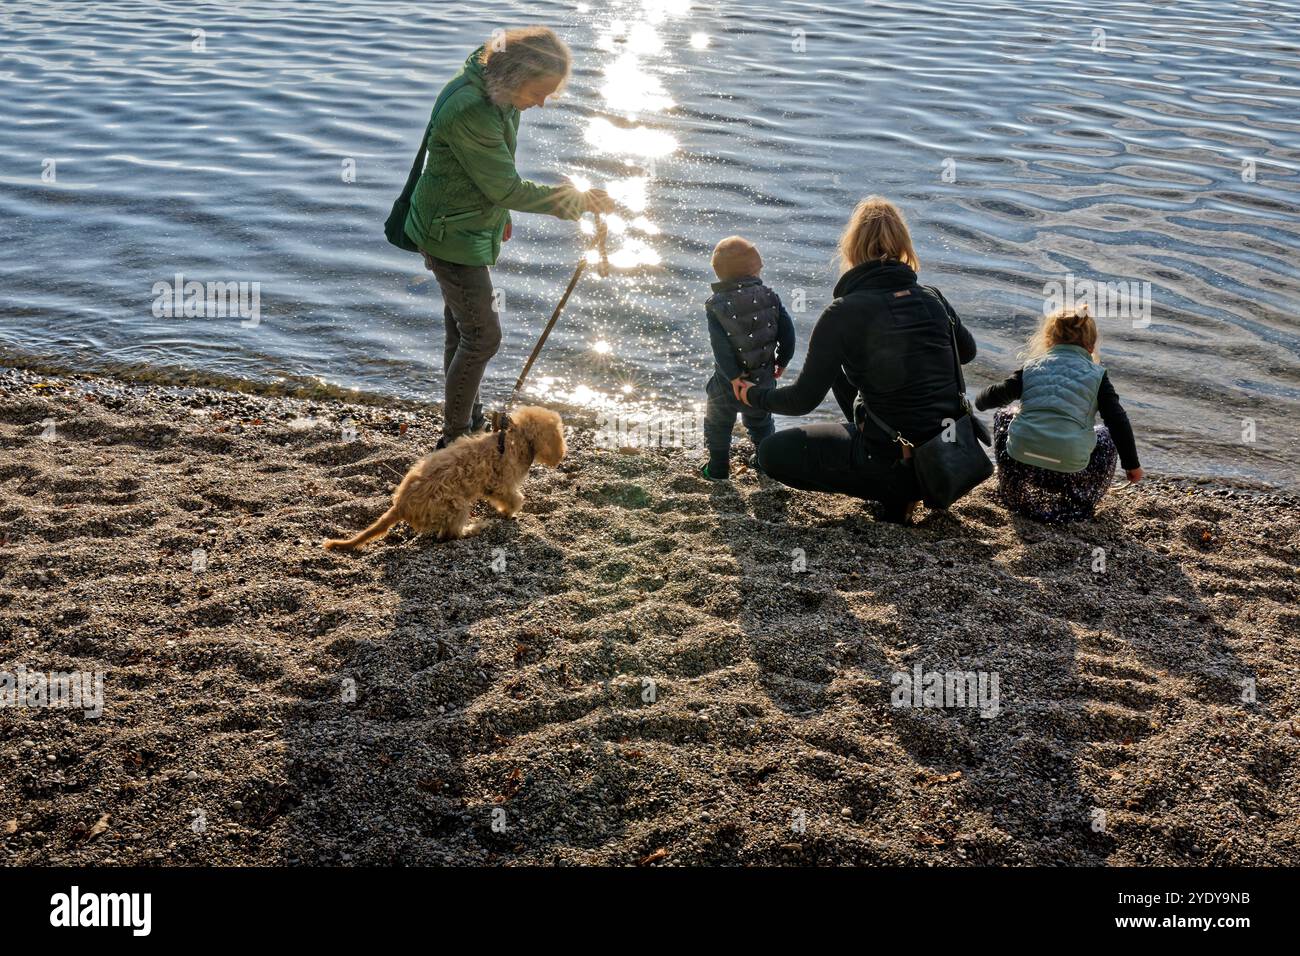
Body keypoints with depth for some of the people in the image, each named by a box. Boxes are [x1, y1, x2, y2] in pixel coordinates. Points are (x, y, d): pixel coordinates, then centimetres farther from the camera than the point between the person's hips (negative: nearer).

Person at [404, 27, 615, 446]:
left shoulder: (496, 92, -3)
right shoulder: (468, 110, -33)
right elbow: (507, 189, -26)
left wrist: (499, 213, 24)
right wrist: (577, 200, -22)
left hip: (470, 227, 9)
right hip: (452, 236, -9)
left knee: (462, 327, 21)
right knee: (482, 335, -4)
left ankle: (463, 416, 37)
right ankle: (454, 439, 9)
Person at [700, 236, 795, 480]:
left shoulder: (716, 305, -14)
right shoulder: (770, 297, -6)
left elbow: (720, 346, -22)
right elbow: (787, 331, -4)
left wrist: (734, 376, -20)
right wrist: (782, 362, 10)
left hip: (729, 380, -3)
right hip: (764, 377, 3)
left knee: (718, 423, 17)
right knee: (760, 420, 27)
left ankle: (718, 467, 21)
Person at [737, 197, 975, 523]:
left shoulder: (843, 314, -14)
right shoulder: (932, 298, 2)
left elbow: (803, 400, -8)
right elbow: (968, 351, 21)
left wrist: (752, 394, 11)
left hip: (906, 465, -7)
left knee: (772, 453, 6)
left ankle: (894, 491, 1)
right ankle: (904, 486, 22)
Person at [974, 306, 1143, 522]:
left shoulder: (1032, 366, 16)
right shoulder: (1097, 375, 13)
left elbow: (999, 394, 12)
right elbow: (1118, 421, 9)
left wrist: (980, 402, 36)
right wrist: (1132, 464, 19)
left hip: (1022, 456, 1)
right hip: (1071, 467, -1)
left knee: (1004, 416, 34)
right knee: (1107, 436, 30)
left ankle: (1016, 495, 32)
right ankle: (1079, 502, 18)